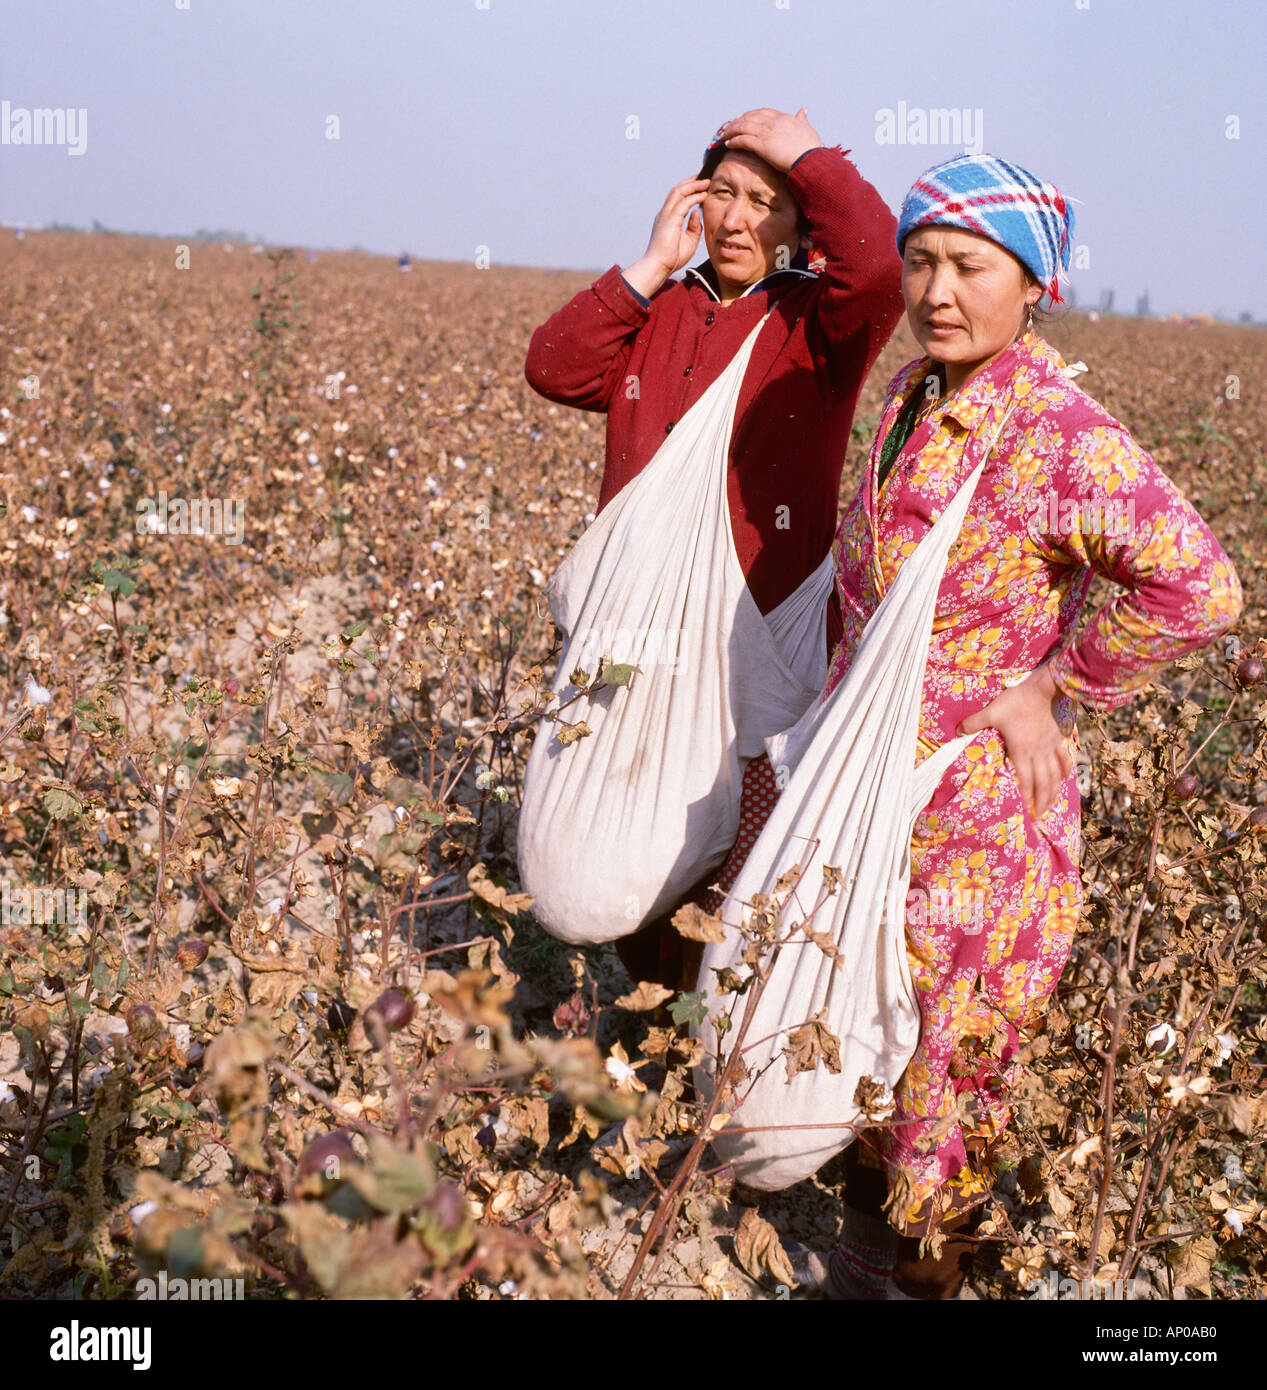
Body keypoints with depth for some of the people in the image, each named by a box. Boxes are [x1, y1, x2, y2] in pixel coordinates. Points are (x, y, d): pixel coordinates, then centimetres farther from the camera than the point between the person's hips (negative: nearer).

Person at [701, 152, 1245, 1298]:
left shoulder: (1061, 432, -22)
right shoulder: (913, 395, 3)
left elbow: (1200, 590, -31)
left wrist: (1052, 684, -21)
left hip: (976, 811, -8)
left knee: (946, 1054, 10)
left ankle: (921, 1272, 32)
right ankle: (865, 1236, 44)